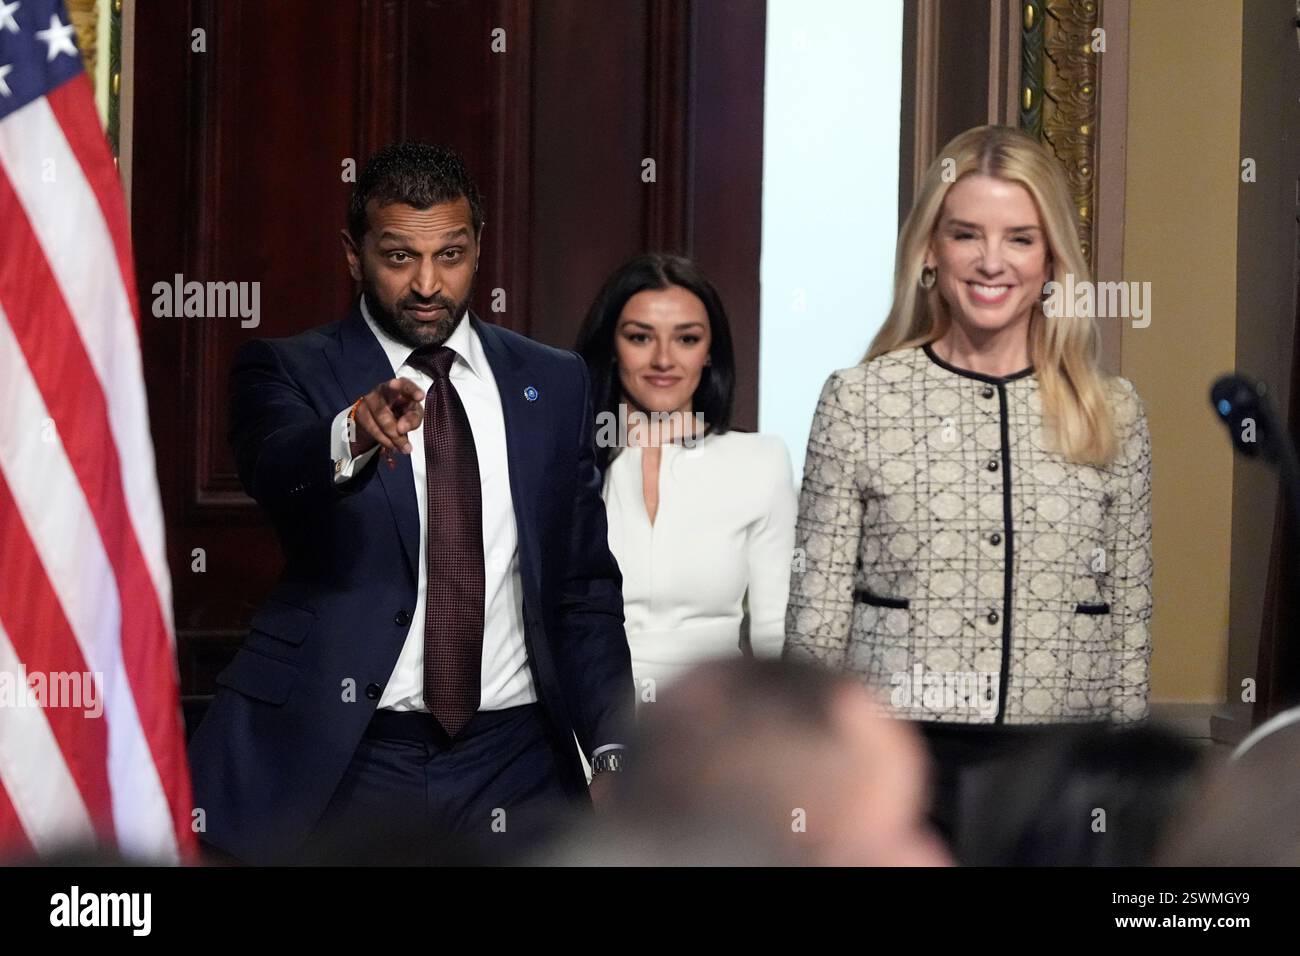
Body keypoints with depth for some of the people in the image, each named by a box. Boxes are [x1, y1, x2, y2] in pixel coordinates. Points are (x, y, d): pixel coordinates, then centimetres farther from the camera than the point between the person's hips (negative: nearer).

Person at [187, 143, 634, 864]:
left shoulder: (553, 384, 11)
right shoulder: (286, 371, 1)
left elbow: (585, 588, 13)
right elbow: (273, 469, -23)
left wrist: (612, 750, 1)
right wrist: (355, 433, -45)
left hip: (510, 763, 3)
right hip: (334, 767, -3)